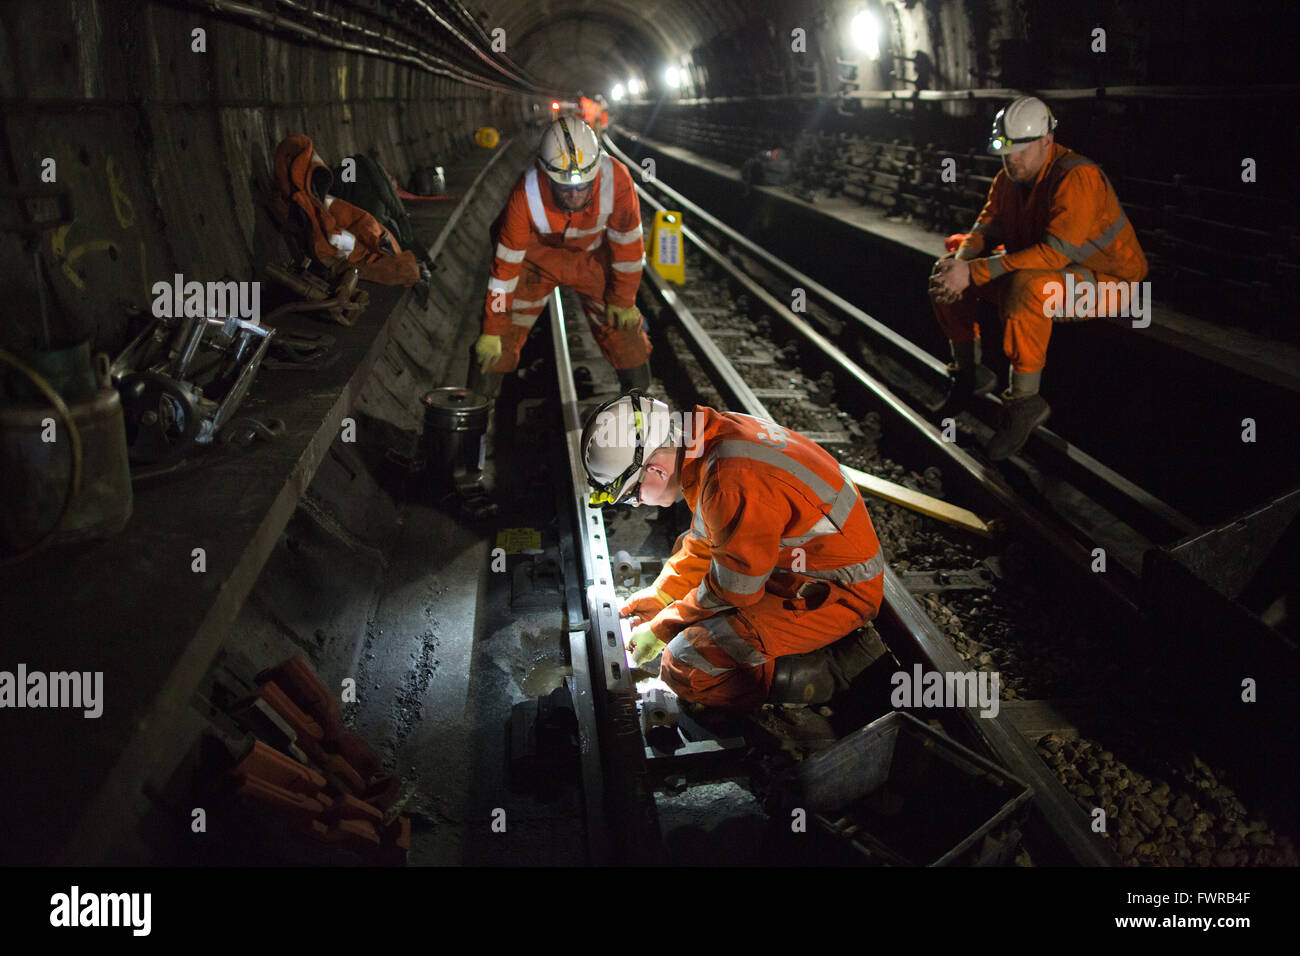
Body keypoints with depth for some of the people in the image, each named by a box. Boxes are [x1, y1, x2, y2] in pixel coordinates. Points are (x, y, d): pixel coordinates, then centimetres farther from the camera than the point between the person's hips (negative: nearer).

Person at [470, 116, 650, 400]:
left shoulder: (616, 180, -33)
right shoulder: (527, 195, -34)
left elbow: (627, 242, -16)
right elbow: (506, 262, -24)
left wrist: (623, 301, -6)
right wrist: (493, 330, -18)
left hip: (592, 257, 1)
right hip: (538, 256, -1)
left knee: (623, 327, -1)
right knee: (495, 345, -6)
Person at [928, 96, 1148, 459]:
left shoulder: (1077, 178, -26)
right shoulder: (1009, 179, 0)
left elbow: (1055, 252, -35)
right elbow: (987, 226, 3)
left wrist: (974, 272, -38)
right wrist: (962, 260, -23)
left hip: (1105, 281, -9)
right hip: (1040, 269, 9)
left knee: (1027, 287, -41)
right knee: (946, 269, 0)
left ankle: (1025, 402, -26)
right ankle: (970, 373, 13)